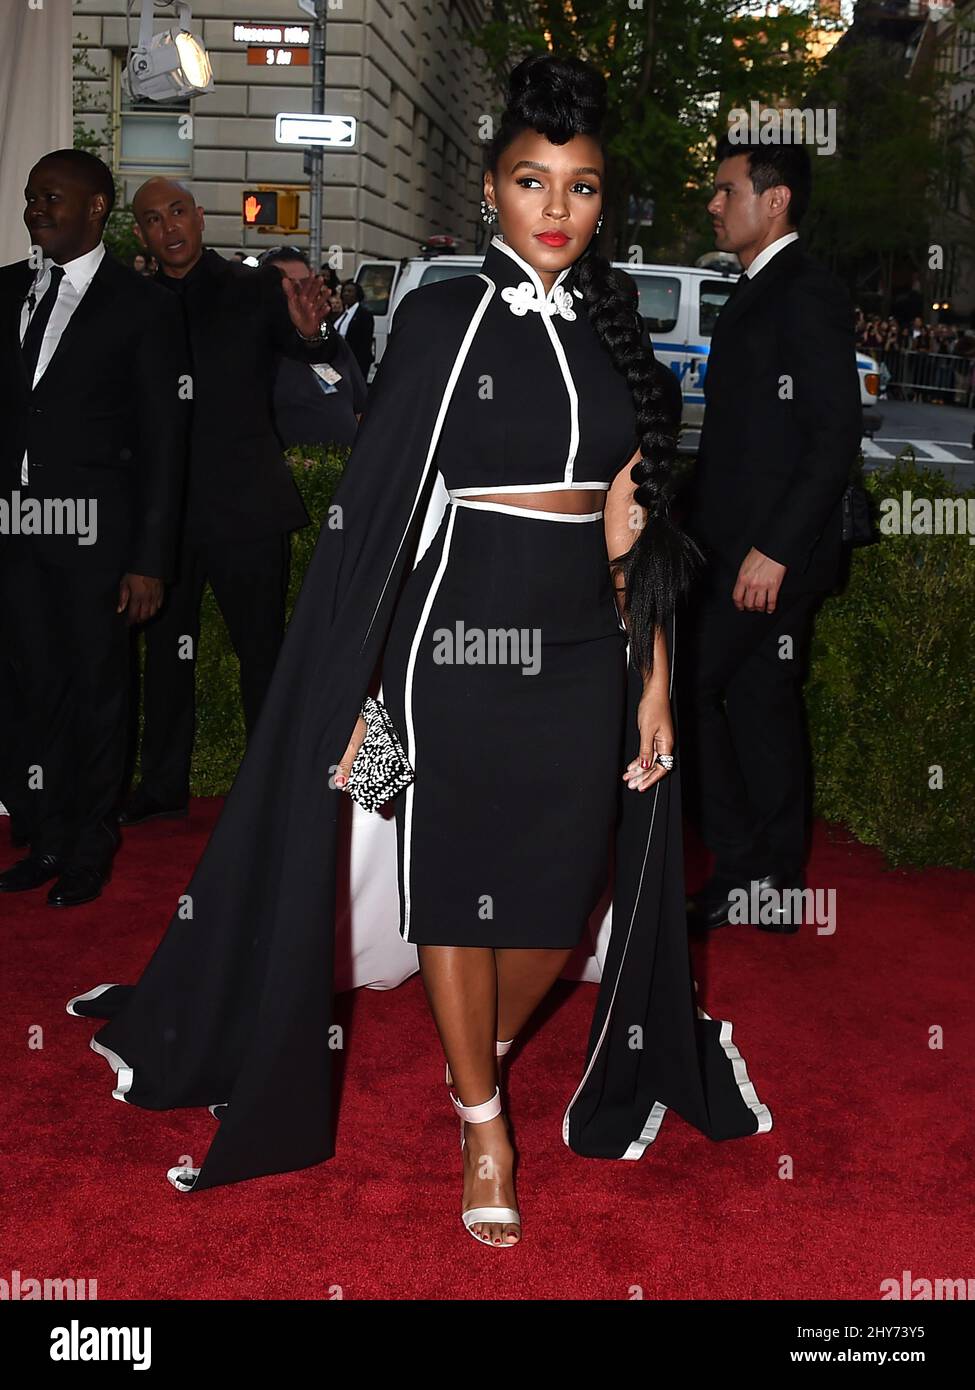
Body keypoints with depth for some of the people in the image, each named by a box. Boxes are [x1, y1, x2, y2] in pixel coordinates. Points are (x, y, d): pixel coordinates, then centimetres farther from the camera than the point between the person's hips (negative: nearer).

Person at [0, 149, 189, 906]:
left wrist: (150, 560, -9)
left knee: (95, 689, 6)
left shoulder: (142, 304, -2)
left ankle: (89, 849, 22)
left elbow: (165, 440, -4)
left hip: (95, 531, -4)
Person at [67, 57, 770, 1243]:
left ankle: (480, 1060, 39)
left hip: (583, 653, 4)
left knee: (558, 893, 9)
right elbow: (375, 508, -6)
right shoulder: (442, 320, -4)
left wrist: (655, 680, 4)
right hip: (457, 641, -3)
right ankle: (483, 1129, 27)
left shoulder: (615, 335, 7)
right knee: (454, 884, 8)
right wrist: (358, 693, -9)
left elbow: (641, 532, 8)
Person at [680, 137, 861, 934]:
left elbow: (837, 434, -18)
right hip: (741, 544, 9)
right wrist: (701, 529, 15)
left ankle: (746, 876, 5)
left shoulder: (808, 293, -12)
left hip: (775, 549, -9)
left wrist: (775, 548, -21)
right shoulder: (760, 293, 17)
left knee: (685, 691, -8)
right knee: (761, 704, 11)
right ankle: (768, 887, 20)